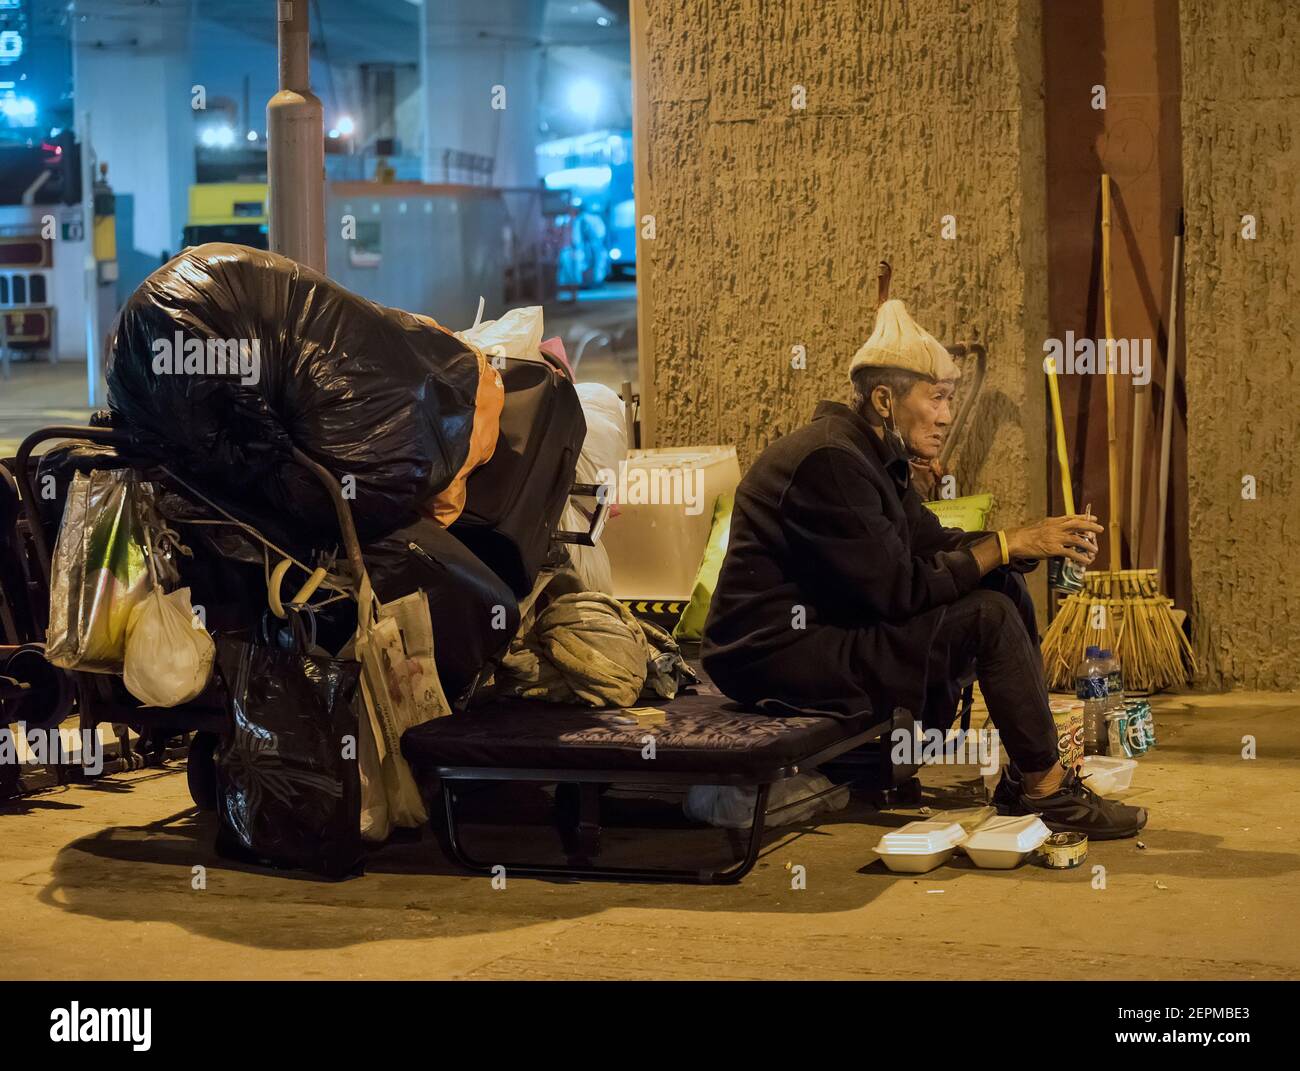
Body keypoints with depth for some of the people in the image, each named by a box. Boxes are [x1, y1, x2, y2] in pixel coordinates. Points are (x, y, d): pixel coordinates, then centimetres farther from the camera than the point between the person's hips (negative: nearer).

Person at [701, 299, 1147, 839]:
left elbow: (933, 544, 12)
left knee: (1004, 587, 6)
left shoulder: (874, 455, 11)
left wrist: (1036, 542, -3)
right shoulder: (830, 459, -21)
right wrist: (1006, 544, -18)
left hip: (826, 627, 10)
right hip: (780, 654, -10)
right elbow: (900, 589, -24)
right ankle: (1046, 790, -4)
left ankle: (1028, 773, 9)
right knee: (987, 614, -18)